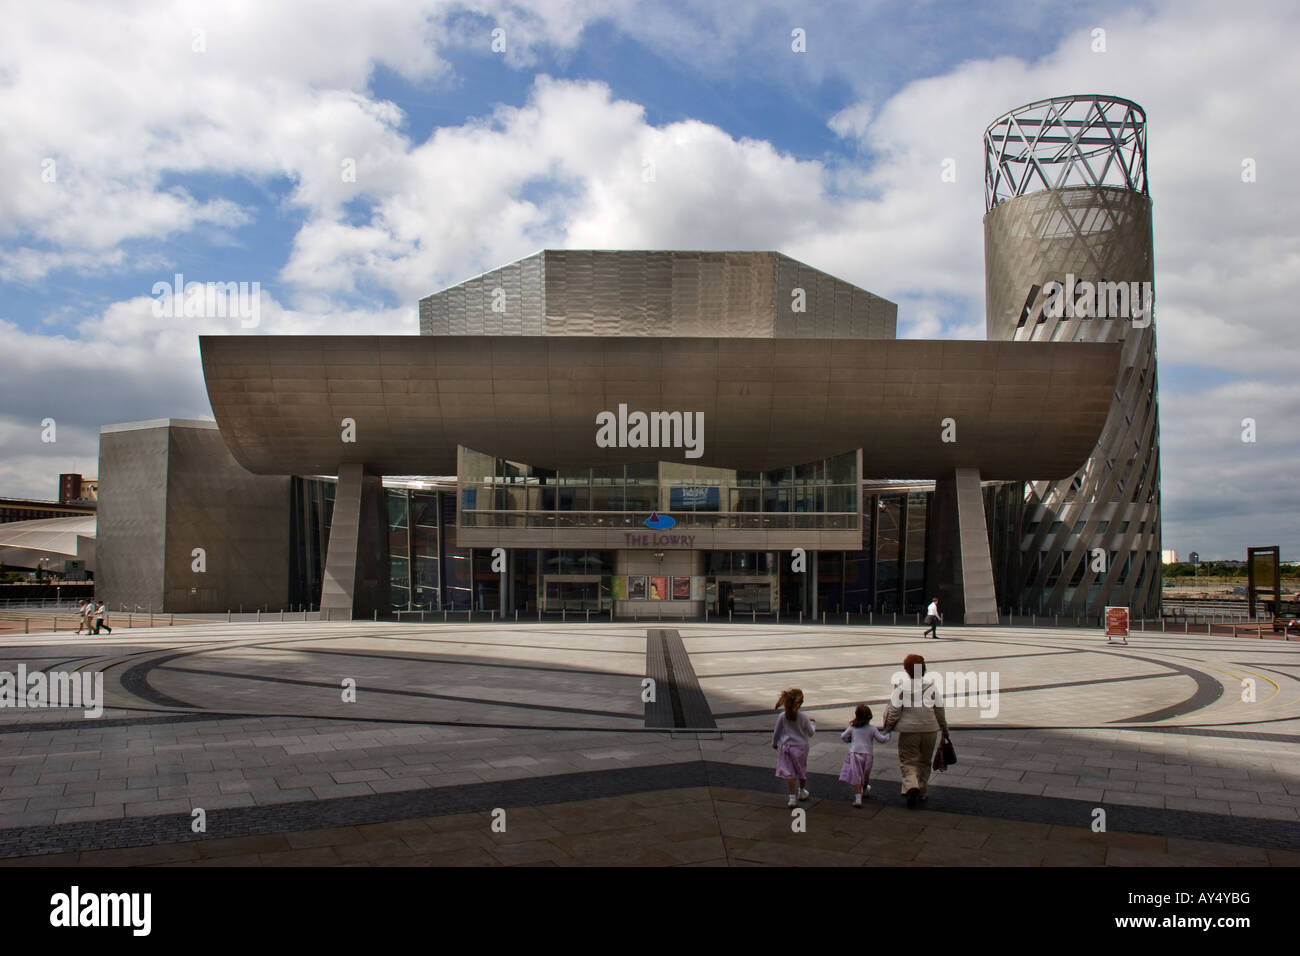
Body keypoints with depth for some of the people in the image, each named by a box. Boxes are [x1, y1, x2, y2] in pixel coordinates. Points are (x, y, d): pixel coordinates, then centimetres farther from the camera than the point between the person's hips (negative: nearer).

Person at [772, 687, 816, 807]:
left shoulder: (782, 716, -10)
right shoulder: (803, 717, -15)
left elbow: (776, 733, 0)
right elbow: (811, 732, -2)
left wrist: (774, 744, 18)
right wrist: (812, 723, 18)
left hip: (786, 747, 0)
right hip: (801, 747, 0)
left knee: (789, 772, 4)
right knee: (802, 770, 21)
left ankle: (792, 797, -1)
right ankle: (802, 792, 39)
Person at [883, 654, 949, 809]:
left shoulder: (901, 686, -12)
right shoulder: (932, 685, -2)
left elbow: (894, 711, -11)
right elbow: (940, 709, 4)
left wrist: (887, 727, 3)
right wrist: (944, 728, 18)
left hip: (908, 731, -3)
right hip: (929, 730, 3)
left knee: (908, 761, 5)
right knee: (924, 762, 19)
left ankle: (911, 786, -19)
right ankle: (922, 792, 27)